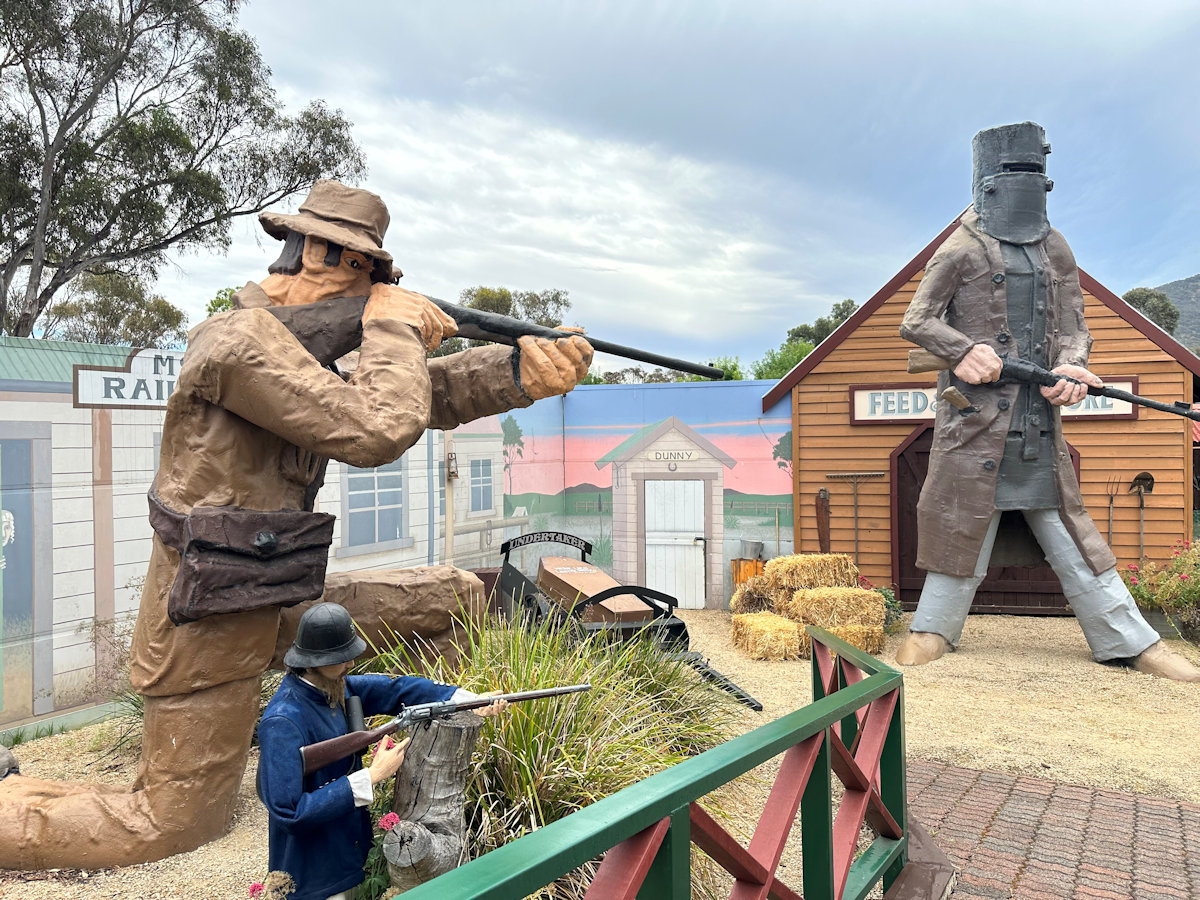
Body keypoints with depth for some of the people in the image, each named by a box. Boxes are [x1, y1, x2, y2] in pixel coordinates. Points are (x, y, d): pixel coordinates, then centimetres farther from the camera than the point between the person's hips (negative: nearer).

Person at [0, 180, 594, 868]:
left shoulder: (299, 349, 7)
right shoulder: (243, 341, -24)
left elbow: (420, 394, 4)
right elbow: (380, 430, -31)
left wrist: (526, 369, -8)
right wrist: (395, 324, -15)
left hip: (274, 605, 9)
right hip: (210, 625, -9)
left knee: (457, 594, 12)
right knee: (173, 828, 6)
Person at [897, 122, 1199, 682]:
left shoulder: (1056, 252, 16)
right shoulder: (962, 250, 0)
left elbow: (1072, 328, 13)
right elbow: (916, 321, -2)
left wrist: (1069, 368, -10)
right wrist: (965, 350, -19)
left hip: (1039, 416, 5)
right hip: (976, 413, -5)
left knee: (1065, 524, 9)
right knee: (965, 522, 0)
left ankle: (1133, 643, 14)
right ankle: (932, 632, 14)